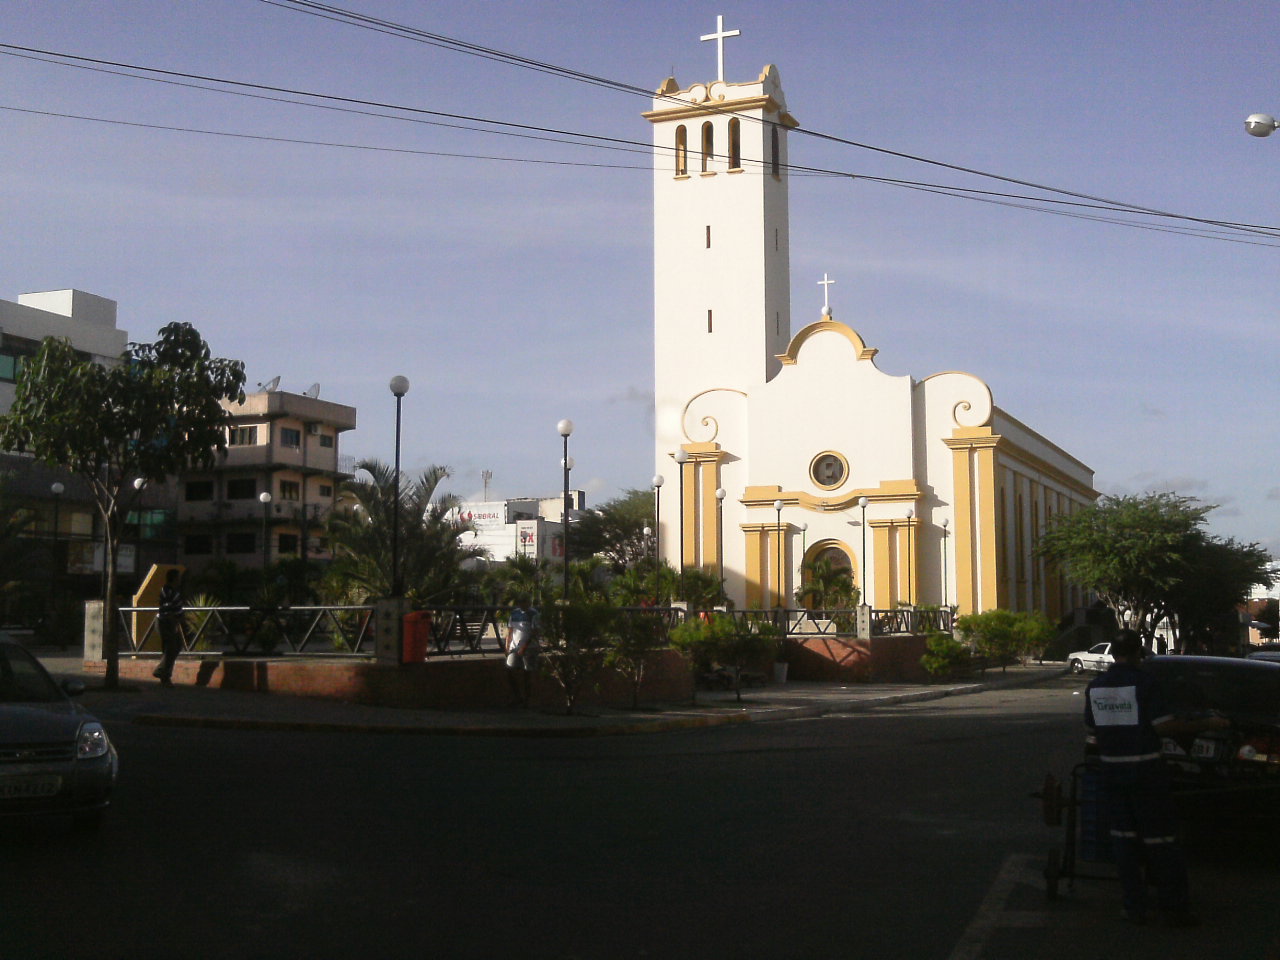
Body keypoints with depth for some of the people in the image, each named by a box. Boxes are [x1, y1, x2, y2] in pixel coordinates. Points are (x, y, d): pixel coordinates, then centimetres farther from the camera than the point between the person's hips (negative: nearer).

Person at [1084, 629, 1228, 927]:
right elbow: (1163, 725, -18)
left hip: (1112, 770, 5)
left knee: (1124, 837, 10)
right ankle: (1174, 907, 8)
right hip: (1146, 771, -4)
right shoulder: (1145, 682, -13)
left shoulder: (1095, 687, 4)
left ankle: (1134, 907, 11)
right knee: (1160, 838, 3)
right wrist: (1207, 724, -9)